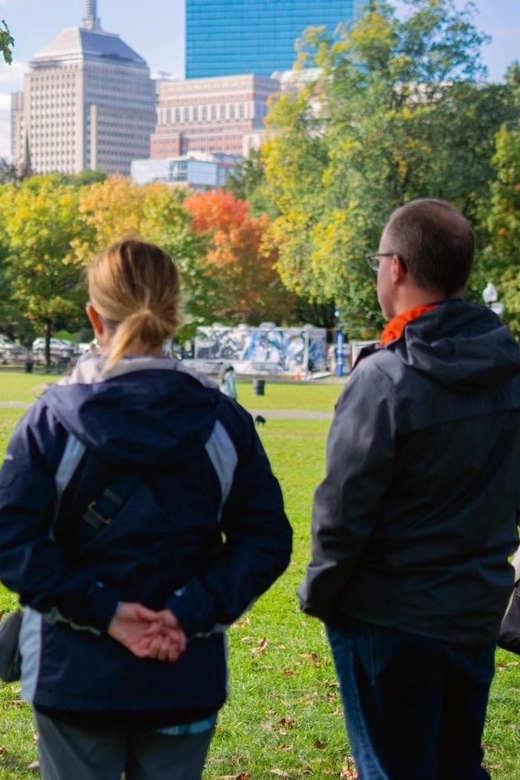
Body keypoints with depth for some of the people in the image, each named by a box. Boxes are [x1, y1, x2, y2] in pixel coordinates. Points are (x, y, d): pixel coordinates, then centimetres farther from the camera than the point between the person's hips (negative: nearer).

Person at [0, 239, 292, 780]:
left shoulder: (55, 418, -9)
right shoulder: (223, 421, -3)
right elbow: (266, 541, -7)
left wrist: (101, 610, -16)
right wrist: (194, 612, -13)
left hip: (76, 674, -2)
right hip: (186, 677, 2)